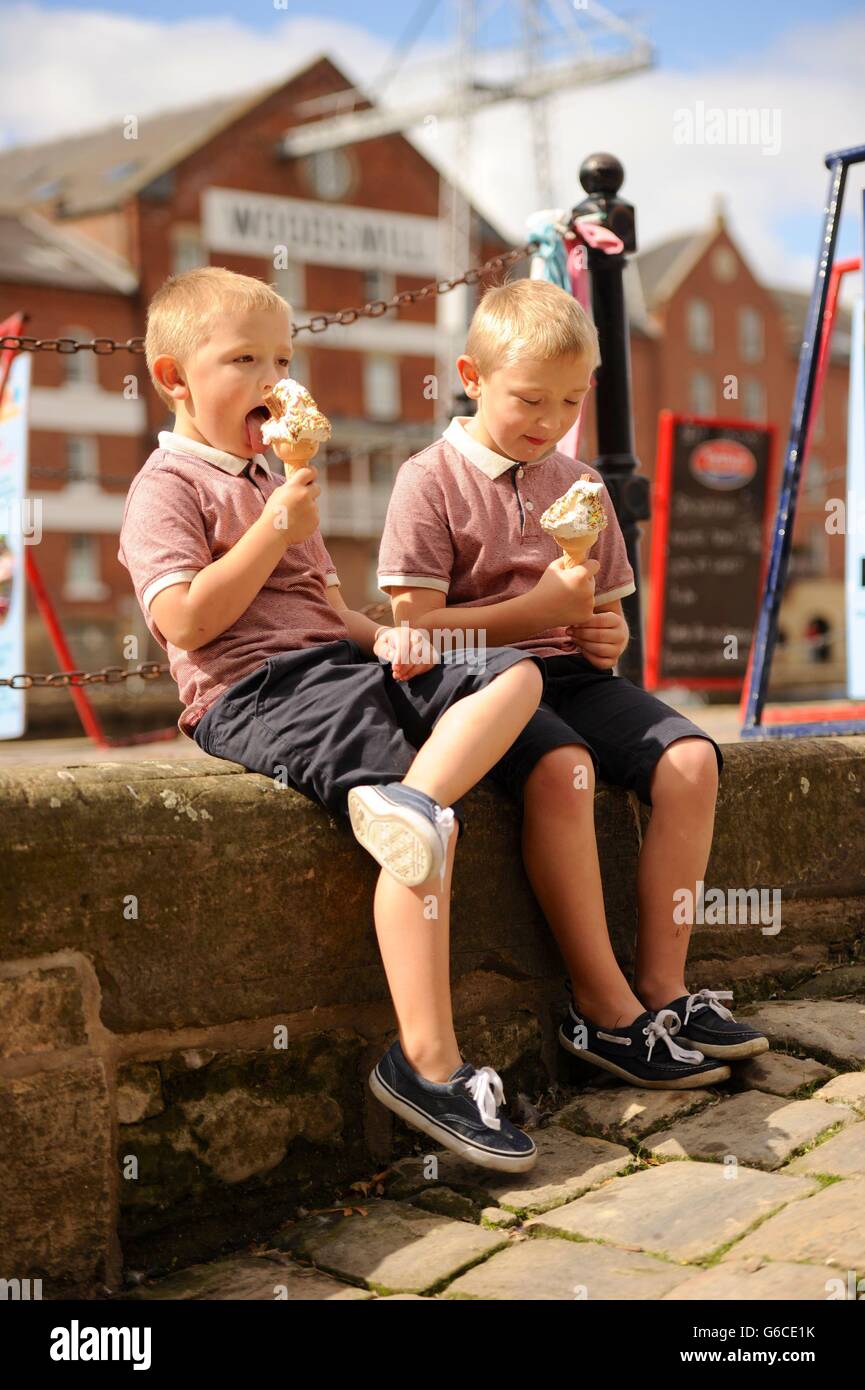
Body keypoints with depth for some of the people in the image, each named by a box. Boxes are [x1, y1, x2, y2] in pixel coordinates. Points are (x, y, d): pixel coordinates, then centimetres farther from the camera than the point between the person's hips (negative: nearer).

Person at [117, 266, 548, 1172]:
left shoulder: (276, 483, 30)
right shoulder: (168, 486, 1)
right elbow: (185, 622, -13)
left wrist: (382, 636, 9)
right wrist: (275, 531, -11)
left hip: (338, 668, 9)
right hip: (255, 691, -9)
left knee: (517, 673, -7)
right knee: (426, 838, -27)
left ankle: (409, 799, -33)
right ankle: (428, 1064, -24)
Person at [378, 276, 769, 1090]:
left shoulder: (580, 486, 17)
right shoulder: (431, 480, -2)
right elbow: (415, 626, -11)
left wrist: (606, 636, -2)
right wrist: (539, 610, -17)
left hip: (572, 675, 6)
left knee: (690, 757, -18)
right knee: (562, 768, -35)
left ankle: (661, 984, -12)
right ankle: (603, 1006, -25)